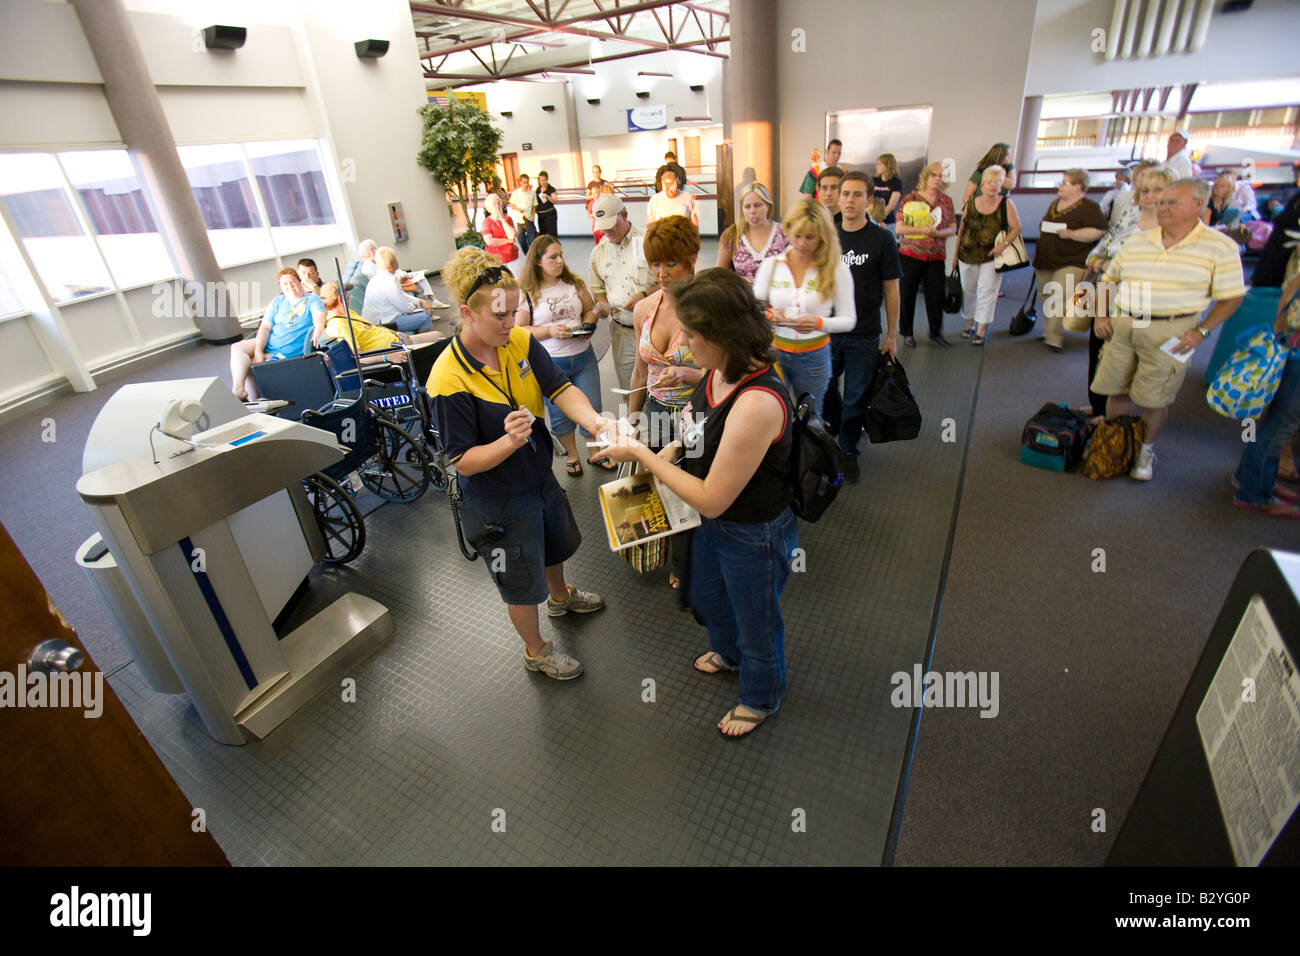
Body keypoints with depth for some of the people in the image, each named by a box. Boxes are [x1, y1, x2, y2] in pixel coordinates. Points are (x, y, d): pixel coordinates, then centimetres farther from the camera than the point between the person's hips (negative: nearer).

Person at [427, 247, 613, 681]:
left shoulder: (521, 342, -10)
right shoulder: (448, 380, -28)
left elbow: (561, 389, -20)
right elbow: (464, 463, -24)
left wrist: (595, 421, -39)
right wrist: (510, 441, -42)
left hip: (540, 475, 7)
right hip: (499, 500, -7)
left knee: (556, 543, 32)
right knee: (523, 583, 14)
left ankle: (560, 597, 66)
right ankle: (536, 650, 44)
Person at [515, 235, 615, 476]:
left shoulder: (574, 283, 5)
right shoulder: (526, 293, -8)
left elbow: (590, 309, 15)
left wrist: (588, 324, -6)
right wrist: (550, 331, -19)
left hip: (583, 356, 3)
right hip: (550, 364, -3)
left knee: (592, 409, 7)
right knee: (560, 415, 10)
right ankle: (572, 455, 34)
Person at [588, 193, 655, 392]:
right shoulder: (598, 252, 11)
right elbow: (597, 288, 20)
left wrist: (645, 294, -17)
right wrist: (602, 304, -3)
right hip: (621, 330, 3)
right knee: (628, 389, 5)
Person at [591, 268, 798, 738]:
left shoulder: (758, 402, -38)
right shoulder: (719, 371, -11)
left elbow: (711, 500, -31)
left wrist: (642, 455, -23)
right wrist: (657, 454, -3)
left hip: (754, 536, -9)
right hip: (714, 524, 9)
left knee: (756, 623, 21)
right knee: (706, 597, 33)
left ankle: (761, 698, 54)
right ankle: (729, 653, 68)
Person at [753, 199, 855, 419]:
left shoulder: (837, 270, -5)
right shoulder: (771, 265, 1)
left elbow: (848, 320, -4)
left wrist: (819, 323, -23)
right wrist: (770, 316, -17)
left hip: (814, 357, -1)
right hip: (774, 351, 1)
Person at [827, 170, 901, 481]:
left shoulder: (881, 239, -5)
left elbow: (891, 289, -2)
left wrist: (892, 335, -2)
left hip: (864, 337, -2)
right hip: (826, 331, 3)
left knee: (855, 398, 6)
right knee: (825, 389, 15)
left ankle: (849, 451, 25)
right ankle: (832, 425, 45)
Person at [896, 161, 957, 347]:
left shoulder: (946, 200, 10)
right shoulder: (910, 199, 0)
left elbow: (953, 227, 7)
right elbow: (899, 228, -7)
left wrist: (937, 233, -13)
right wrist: (921, 229, -20)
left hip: (936, 256, 3)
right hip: (911, 253, -2)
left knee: (937, 295, 2)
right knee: (907, 295, 3)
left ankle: (936, 332, 18)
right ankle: (906, 333, 18)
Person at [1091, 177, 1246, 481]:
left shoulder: (1220, 247, -1)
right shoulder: (1136, 243, 10)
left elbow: (1231, 297, 0)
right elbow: (1108, 280, 18)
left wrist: (1202, 331, -11)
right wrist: (1100, 315, 5)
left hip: (1171, 331, -3)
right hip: (1122, 325, 3)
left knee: (1153, 399, 0)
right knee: (1117, 390, 6)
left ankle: (1146, 449, 23)